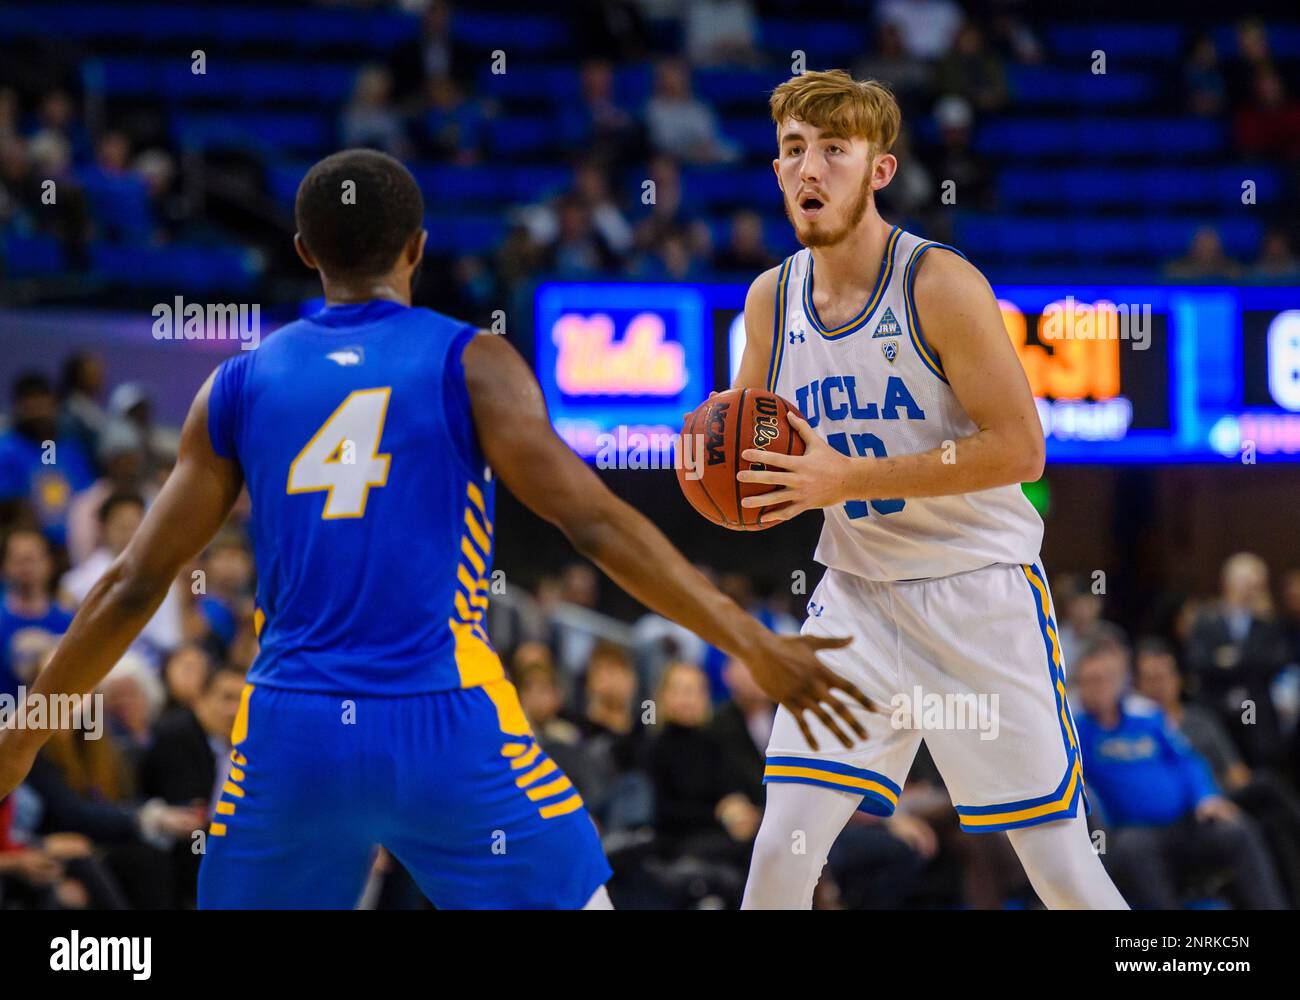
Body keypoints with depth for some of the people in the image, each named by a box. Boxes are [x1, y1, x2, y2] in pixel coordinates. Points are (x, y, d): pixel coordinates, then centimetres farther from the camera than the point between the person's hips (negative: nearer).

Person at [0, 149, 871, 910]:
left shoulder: (242, 384, 10)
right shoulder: (470, 364, 1)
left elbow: (135, 586, 10)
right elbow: (593, 522, -9)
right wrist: (753, 644, -8)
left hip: (290, 735, 3)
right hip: (447, 730, -3)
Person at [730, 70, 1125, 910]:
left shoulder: (942, 285, -15)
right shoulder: (772, 299, 2)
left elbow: (1019, 448, -20)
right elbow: (749, 438, 18)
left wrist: (846, 478, -24)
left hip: (980, 591, -4)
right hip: (859, 596, 4)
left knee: (1065, 873, 0)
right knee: (782, 851, -8)